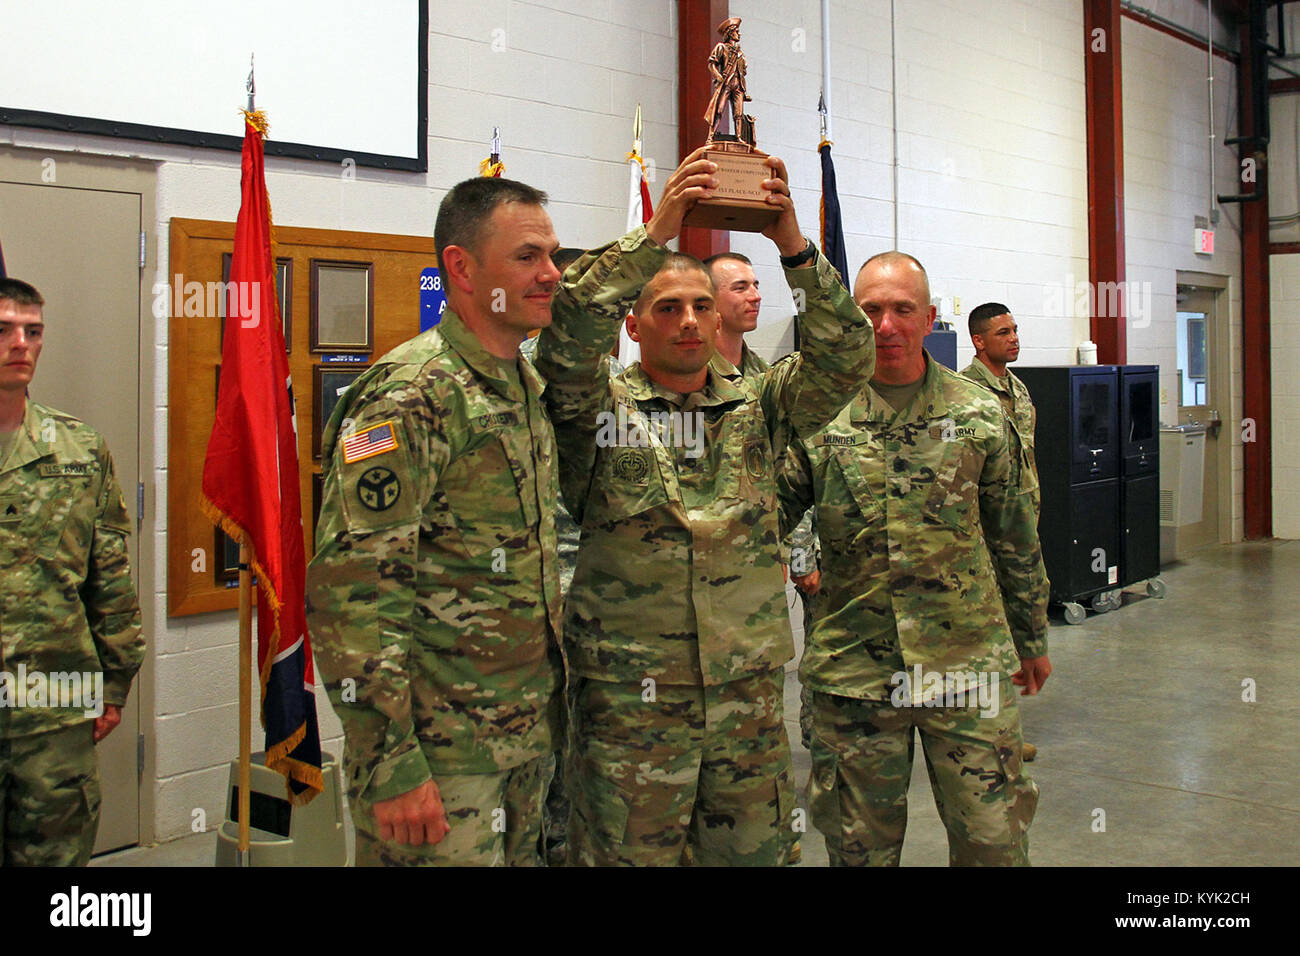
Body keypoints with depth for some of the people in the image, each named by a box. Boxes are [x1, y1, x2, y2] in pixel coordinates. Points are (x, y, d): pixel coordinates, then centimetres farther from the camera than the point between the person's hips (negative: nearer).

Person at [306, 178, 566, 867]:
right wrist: (390, 765, -22)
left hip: (528, 734, 8)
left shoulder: (527, 388, 10)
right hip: (441, 750, -8)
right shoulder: (409, 394, -17)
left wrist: (550, 700, 15)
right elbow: (349, 590, -22)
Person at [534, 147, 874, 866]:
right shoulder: (599, 409, -1)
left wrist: (794, 246, -17)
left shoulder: (756, 408, 8)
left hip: (750, 692, 4)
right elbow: (567, 335, -20)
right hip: (629, 697, -3)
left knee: (755, 852, 15)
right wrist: (654, 234, -25)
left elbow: (845, 358, -5)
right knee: (630, 855, 6)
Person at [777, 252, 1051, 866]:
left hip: (968, 662, 1)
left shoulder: (979, 414, 3)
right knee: (860, 843, 11)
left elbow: (1014, 537, 11)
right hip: (852, 670, 0)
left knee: (995, 836, 5)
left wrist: (1032, 637, 16)